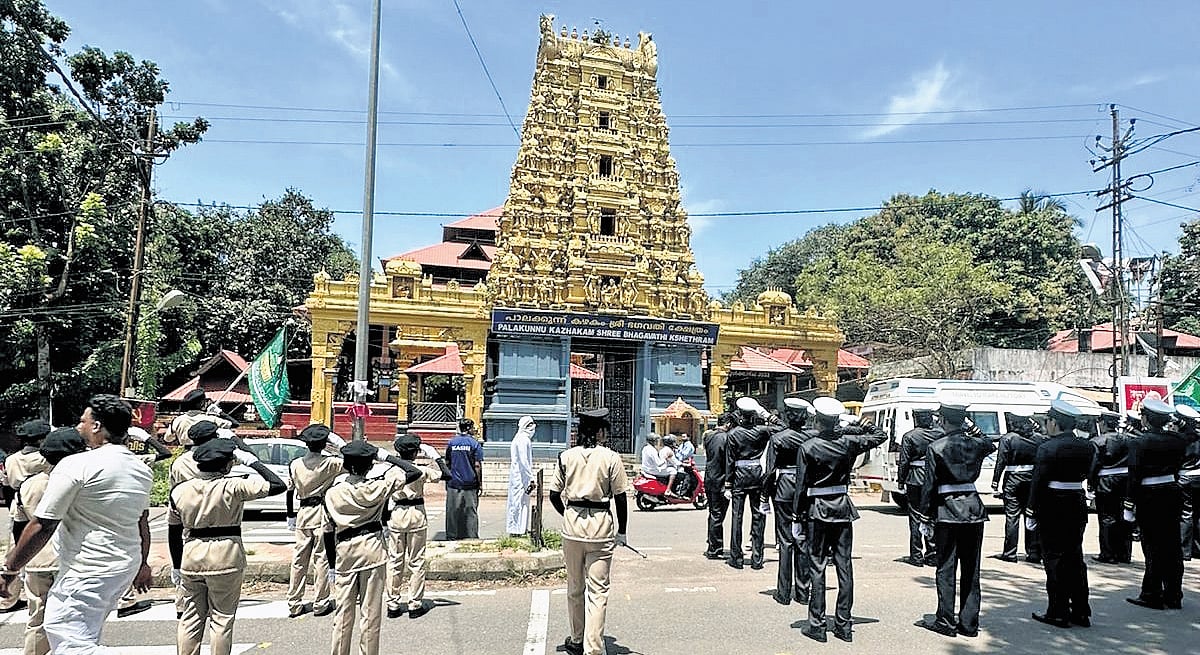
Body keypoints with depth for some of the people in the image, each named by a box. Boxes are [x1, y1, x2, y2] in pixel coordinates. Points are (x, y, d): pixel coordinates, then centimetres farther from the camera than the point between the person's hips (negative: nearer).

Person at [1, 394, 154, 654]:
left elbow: (42, 526, -13)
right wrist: (142, 564, 27)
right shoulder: (142, 470, 6)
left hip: (88, 572, -8)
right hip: (126, 568, 8)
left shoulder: (77, 465, -15)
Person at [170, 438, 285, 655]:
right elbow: (279, 486, -16)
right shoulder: (233, 487, -14)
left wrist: (178, 565, 17)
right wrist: (252, 462, -9)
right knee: (222, 619, 8)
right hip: (226, 559, -4)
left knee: (190, 618, 17)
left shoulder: (179, 491, 2)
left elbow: (174, 533, 8)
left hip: (191, 560, 5)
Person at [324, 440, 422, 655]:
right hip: (373, 551, -2)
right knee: (370, 613, 7)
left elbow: (328, 532, 4)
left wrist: (331, 565, 13)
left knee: (343, 613, 12)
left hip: (344, 553, 2)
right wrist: (385, 456, -1)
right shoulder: (377, 487, -9)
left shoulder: (332, 493, -2)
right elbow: (414, 472, -4)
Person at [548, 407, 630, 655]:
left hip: (572, 525, 3)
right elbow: (620, 498, -5)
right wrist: (622, 531, 7)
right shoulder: (611, 458, -7)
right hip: (601, 526, -3)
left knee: (575, 587, 18)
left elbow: (554, 495, 4)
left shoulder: (566, 456, 1)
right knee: (597, 590, 3)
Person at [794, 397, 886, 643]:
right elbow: (880, 436, 15)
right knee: (844, 566, 8)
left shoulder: (808, 447, -10)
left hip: (817, 510, -3)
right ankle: (844, 625, 13)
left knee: (817, 567, 3)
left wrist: (797, 518, -4)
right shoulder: (848, 442, -2)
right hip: (843, 508, 3)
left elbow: (801, 486, -9)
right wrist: (856, 427, 9)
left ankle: (817, 624, 6)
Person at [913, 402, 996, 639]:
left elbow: (929, 485, -8)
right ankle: (969, 623, 15)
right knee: (971, 569, 10)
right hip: (974, 509, 4)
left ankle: (946, 622, 8)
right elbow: (992, 446, 31)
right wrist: (971, 432, 20)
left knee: (946, 568, 4)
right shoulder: (976, 444, 4)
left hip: (947, 512, -4)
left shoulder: (936, 448, -8)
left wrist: (925, 517, -1)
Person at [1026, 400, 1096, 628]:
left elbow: (1038, 483, -15)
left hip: (1052, 509, -6)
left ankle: (1059, 613, 8)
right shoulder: (1086, 447, 5)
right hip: (1078, 506, 7)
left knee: (1055, 560, 2)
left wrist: (1032, 513, -9)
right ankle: (1081, 612, 21)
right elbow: (1086, 474, 9)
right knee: (1075, 558, 14)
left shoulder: (1048, 448, -15)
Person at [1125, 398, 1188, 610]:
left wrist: (1130, 505, -9)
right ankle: (1173, 596, 19)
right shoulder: (1177, 441, 3)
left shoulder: (1139, 443, -14)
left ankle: (1152, 596, 9)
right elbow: (1180, 466, 9)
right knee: (1172, 545, 11)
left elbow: (1134, 476, -13)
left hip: (1150, 498, -5)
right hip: (1173, 495, 5)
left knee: (1153, 547, 2)